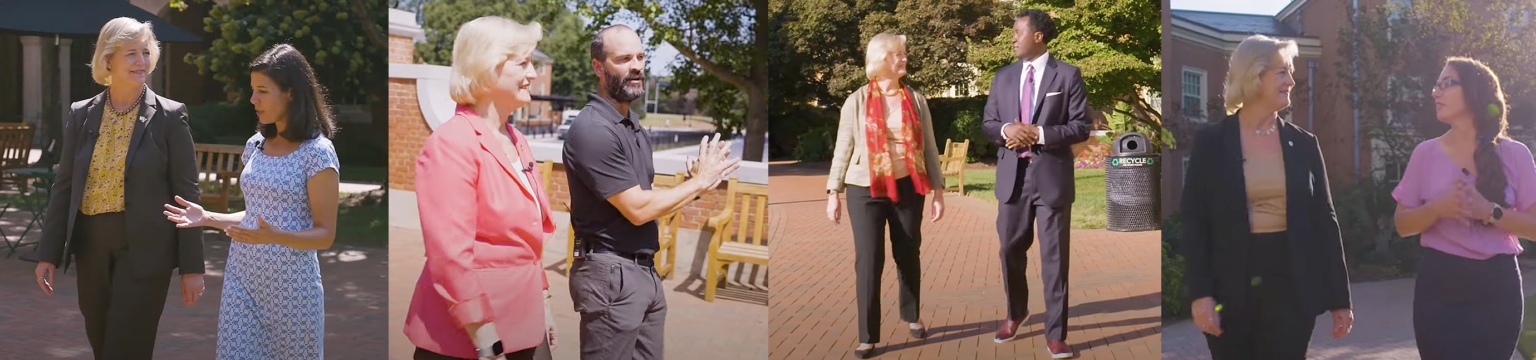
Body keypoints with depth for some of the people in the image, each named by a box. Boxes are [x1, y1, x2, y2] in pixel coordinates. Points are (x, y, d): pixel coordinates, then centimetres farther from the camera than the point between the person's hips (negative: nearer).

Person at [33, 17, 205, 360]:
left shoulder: (170, 116, -6)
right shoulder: (80, 114, 5)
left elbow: (186, 192, -6)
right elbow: (64, 185, 9)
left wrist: (192, 266, -8)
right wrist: (49, 252, 4)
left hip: (145, 249, -4)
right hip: (91, 246, 4)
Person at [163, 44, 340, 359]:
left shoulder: (317, 152, -11)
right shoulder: (255, 145, 9)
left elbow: (325, 235, -12)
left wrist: (273, 236, -27)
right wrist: (207, 218, 4)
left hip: (290, 284, -5)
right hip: (242, 277, 6)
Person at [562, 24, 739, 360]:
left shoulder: (635, 125, 12)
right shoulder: (592, 129, -17)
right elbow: (637, 209, -18)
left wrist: (693, 182, -3)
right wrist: (700, 182, -8)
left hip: (646, 269, 8)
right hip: (611, 273, -8)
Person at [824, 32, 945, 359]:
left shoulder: (916, 100, 4)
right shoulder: (857, 101, -2)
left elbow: (929, 147, 7)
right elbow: (842, 149, 1)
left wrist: (938, 188, 4)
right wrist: (833, 192, -2)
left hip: (907, 188, 2)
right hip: (866, 190, -2)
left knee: (908, 255, 13)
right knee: (868, 261, -3)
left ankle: (911, 317, 35)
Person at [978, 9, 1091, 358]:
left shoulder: (1068, 75, -2)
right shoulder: (1003, 76, 10)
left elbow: (1081, 127, -5)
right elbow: (987, 122, 12)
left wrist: (1040, 133, -18)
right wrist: (1006, 129, -11)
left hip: (1051, 176, -4)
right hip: (1012, 175, 4)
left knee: (1054, 257, 0)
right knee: (1011, 250, 14)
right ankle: (1015, 313, 36)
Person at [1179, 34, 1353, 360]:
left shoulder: (1303, 143, 7)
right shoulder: (1211, 142, -1)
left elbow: (1324, 219, 7)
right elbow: (1195, 221, -4)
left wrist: (1340, 297, 5)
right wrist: (1200, 293, -12)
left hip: (1291, 288, 2)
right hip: (1230, 290, -2)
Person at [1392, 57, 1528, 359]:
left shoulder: (1514, 154, 0)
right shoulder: (1426, 153, 1)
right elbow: (1403, 225, 3)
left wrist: (1489, 211, -18)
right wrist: (1437, 208, -16)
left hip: (1498, 287, 0)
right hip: (1439, 285, 0)